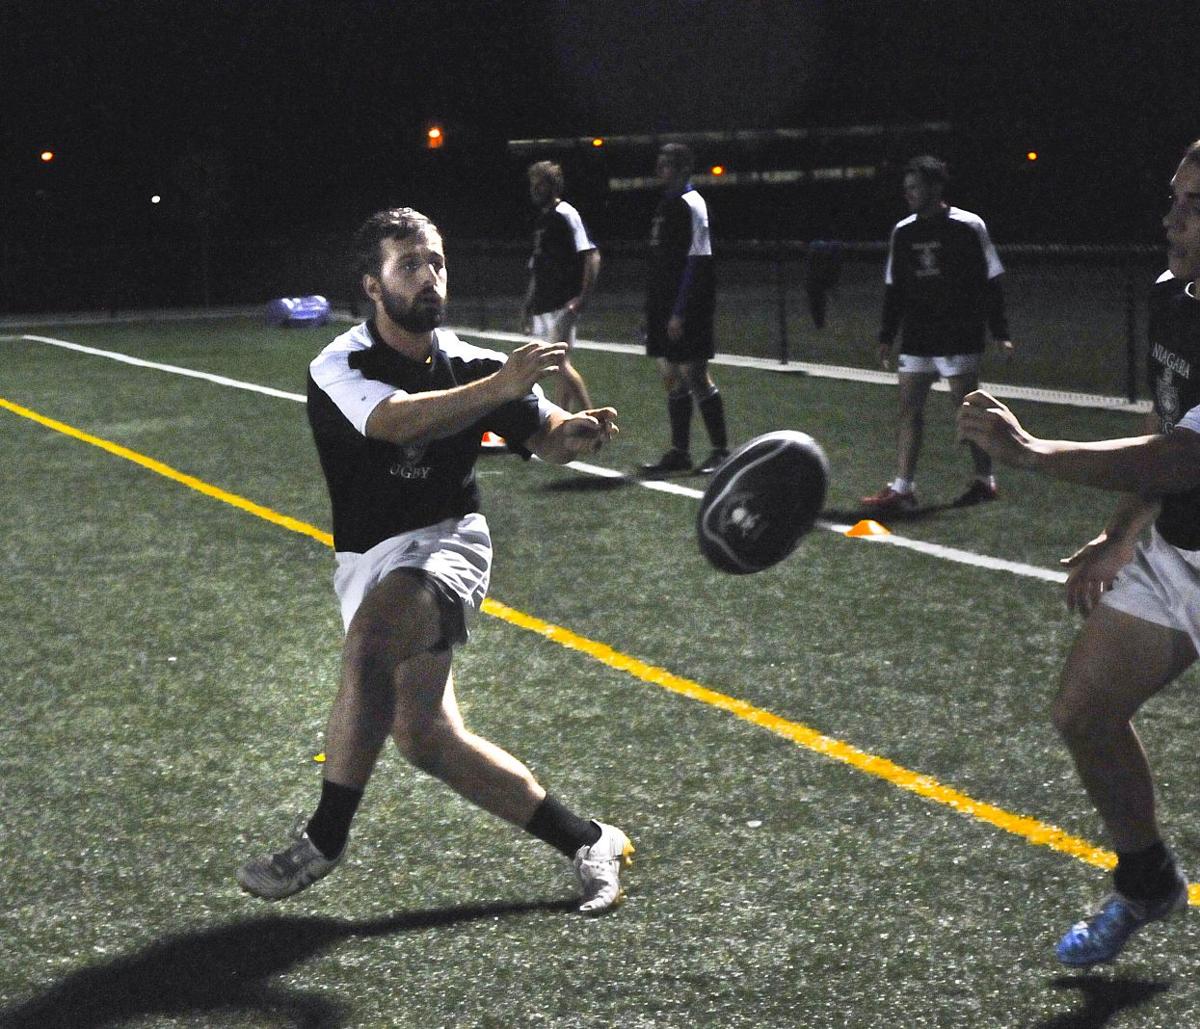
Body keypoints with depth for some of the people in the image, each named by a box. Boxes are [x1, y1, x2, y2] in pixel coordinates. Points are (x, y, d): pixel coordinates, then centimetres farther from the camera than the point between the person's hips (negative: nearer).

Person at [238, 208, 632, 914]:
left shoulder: (473, 367, 2)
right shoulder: (340, 368, -7)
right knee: (424, 735, -5)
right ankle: (588, 842, 8)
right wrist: (498, 388, -41)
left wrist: (578, 431, -14)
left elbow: (546, 439, 11)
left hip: (448, 542, -1)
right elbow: (398, 420, -28)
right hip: (371, 560, 2)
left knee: (368, 645, -32)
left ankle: (324, 839, -20)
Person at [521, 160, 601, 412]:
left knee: (560, 363, -15)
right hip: (543, 305, 9)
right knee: (556, 366, 10)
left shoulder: (566, 215, -9)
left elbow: (592, 256, -15)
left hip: (562, 304, -9)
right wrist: (528, 304, 24)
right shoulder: (542, 218, 18)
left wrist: (582, 298, -22)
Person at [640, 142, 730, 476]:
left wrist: (680, 312, -21)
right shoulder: (667, 204, 16)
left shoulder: (691, 205, -12)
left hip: (685, 310, -9)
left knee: (695, 376, -6)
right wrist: (656, 310, 17)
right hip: (665, 307, 9)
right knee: (671, 377, 10)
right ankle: (679, 452, 15)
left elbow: (696, 260, -18)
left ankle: (721, 450, 2)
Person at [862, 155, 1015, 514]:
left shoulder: (968, 226, -5)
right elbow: (894, 289, 15)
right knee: (909, 408, 0)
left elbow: (990, 282, -2)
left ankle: (984, 481, 15)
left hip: (959, 339, -5)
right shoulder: (903, 232, 9)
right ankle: (902, 488, 1)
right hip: (916, 342, 5)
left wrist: (1000, 332, -4)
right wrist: (887, 337, 12)